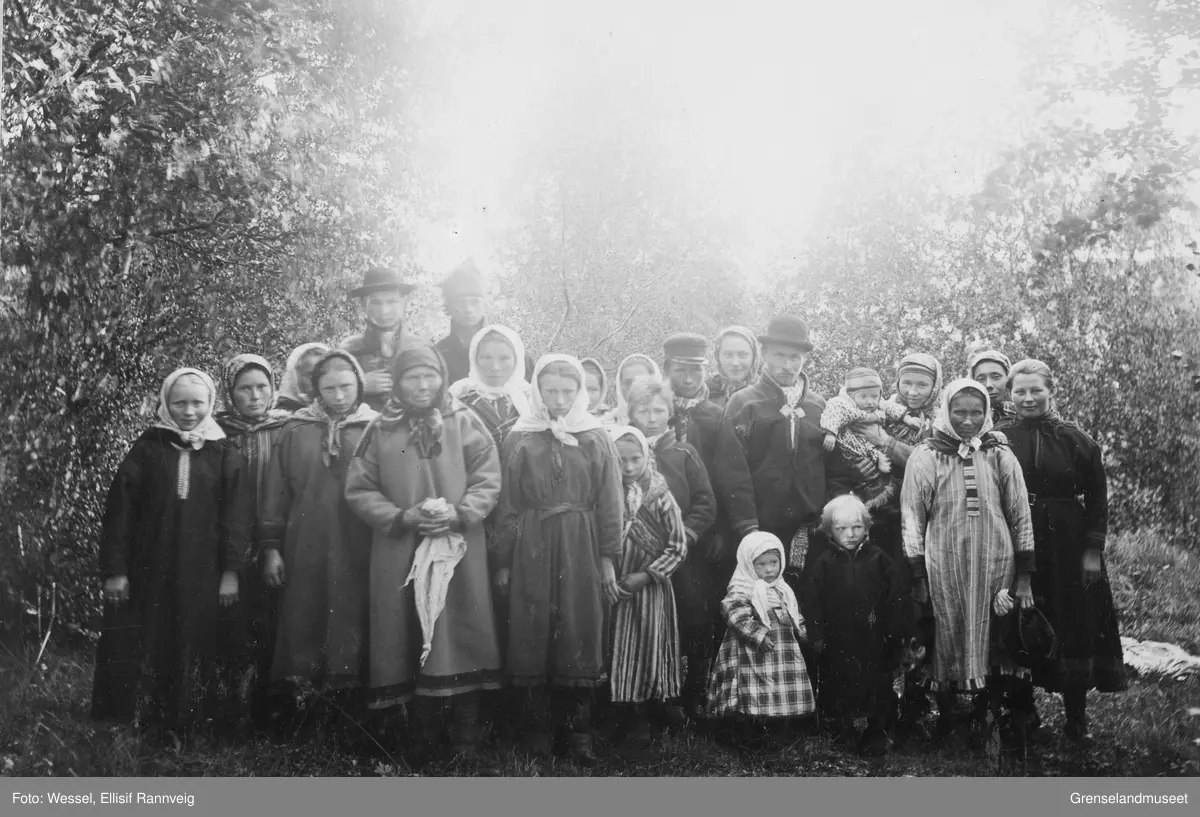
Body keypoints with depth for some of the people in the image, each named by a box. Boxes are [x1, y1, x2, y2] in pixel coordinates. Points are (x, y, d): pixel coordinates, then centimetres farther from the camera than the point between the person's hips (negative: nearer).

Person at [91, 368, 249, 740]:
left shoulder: (225, 454, 3)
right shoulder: (147, 448, 2)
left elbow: (235, 516, 1)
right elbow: (119, 510, 0)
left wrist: (231, 571, -6)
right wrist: (114, 569, -5)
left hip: (203, 576, 0)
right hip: (149, 573, 0)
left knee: (197, 649, 4)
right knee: (146, 648, 3)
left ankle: (190, 721, 17)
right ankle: (143, 720, 16)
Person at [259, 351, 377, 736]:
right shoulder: (295, 430, 9)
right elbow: (276, 491, 9)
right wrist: (271, 547, 6)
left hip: (358, 555, -1)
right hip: (305, 552, 2)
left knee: (353, 631, 0)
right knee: (303, 630, 3)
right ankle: (298, 714, 11)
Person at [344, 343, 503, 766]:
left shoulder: (464, 423, 2)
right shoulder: (381, 430, 4)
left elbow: (488, 481, 1)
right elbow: (359, 490, 3)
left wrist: (458, 514, -15)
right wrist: (401, 516, -11)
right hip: (400, 553, 1)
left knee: (460, 638, 0)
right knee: (412, 642, 3)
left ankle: (466, 740, 10)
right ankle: (422, 737, 16)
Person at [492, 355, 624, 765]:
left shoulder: (596, 439, 4)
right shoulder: (519, 439, 5)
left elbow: (609, 503, 3)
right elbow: (508, 504, 5)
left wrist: (609, 557, -2)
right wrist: (503, 561, 2)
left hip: (581, 548, 0)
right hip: (532, 550, 0)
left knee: (581, 634, 2)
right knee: (534, 635, 3)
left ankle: (579, 728, 12)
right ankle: (540, 727, 14)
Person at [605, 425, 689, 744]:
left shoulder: (660, 497, -8)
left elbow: (678, 547, -7)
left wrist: (647, 575, -13)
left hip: (650, 587, -2)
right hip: (615, 588, 2)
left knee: (650, 648, 4)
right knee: (617, 652, 7)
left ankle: (643, 717, 16)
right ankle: (626, 714, 21)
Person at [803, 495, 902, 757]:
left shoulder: (879, 560, -2)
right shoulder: (824, 564, -2)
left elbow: (893, 598, 0)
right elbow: (812, 602, -2)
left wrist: (892, 632, -3)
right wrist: (817, 635, -6)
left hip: (874, 640, 0)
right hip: (838, 642, 0)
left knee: (877, 687, 7)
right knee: (839, 686, 8)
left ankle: (876, 734, 22)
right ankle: (845, 733, 23)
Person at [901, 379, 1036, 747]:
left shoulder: (1000, 456, 5)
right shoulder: (925, 457, -1)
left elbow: (1021, 516, 7)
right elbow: (912, 517, -1)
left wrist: (1024, 575, 3)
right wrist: (918, 575, -5)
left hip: (995, 566, 2)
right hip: (943, 569, -1)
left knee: (991, 646, 4)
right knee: (947, 646, 3)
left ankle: (986, 727, 16)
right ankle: (944, 728, 17)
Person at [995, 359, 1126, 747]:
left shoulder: (1074, 439, 0)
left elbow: (1097, 495, 1)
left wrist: (1093, 550, -4)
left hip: (1068, 548, 0)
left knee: (1075, 626, 5)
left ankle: (1076, 716, 18)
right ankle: (1022, 712, 19)